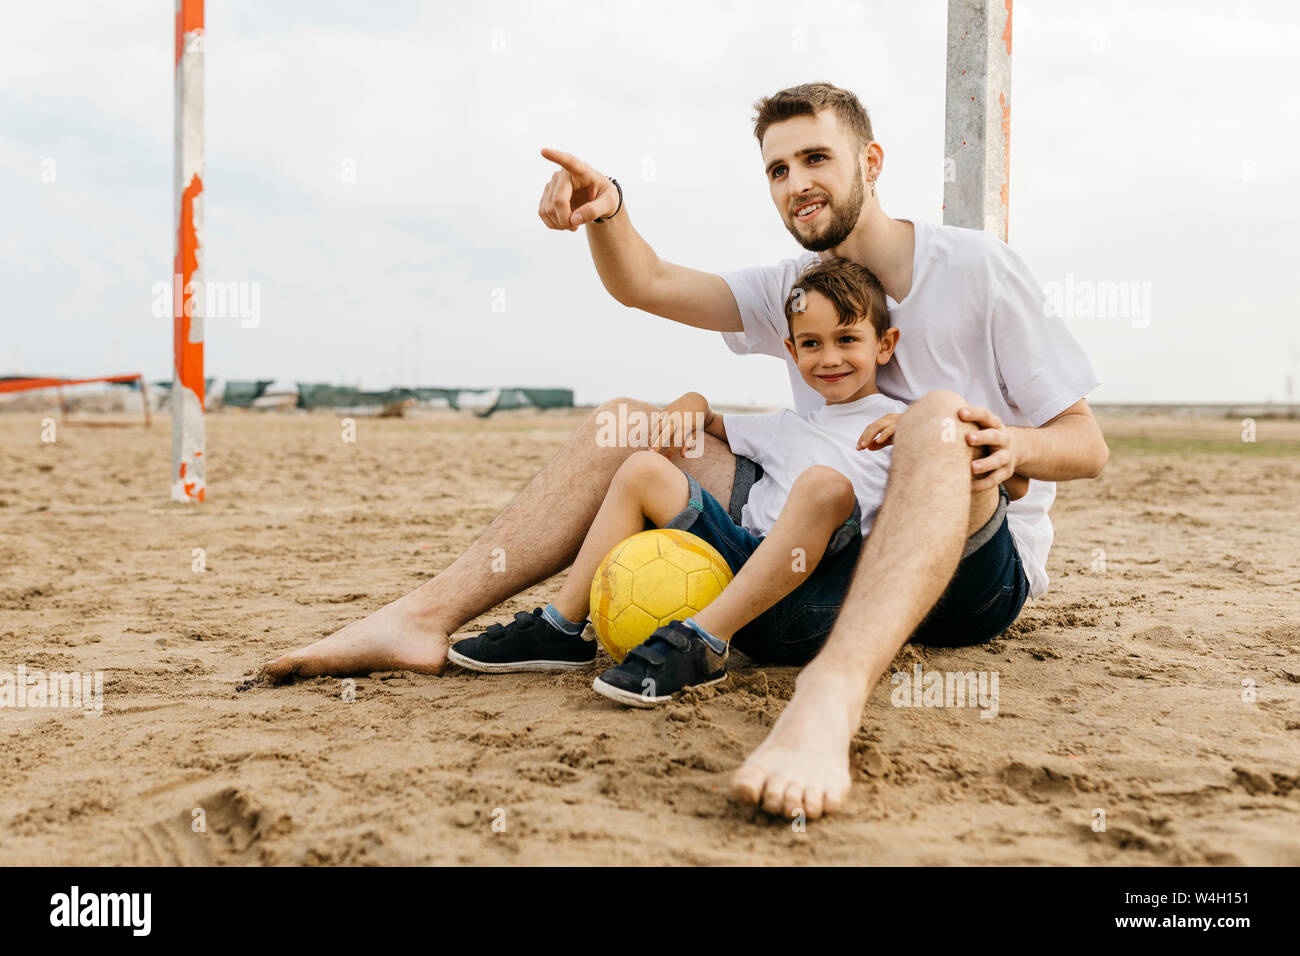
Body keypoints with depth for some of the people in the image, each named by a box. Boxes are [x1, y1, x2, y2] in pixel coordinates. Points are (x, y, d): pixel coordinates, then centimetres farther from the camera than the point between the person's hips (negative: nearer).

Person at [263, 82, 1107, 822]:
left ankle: (830, 699, -64)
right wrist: (606, 209, -16)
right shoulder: (793, 289, 12)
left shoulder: (975, 266, -4)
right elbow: (647, 283, 5)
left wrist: (1010, 445, -27)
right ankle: (421, 620, -15)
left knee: (939, 421, -39)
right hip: (832, 549, 5)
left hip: (979, 566, -5)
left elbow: (1088, 445, -5)